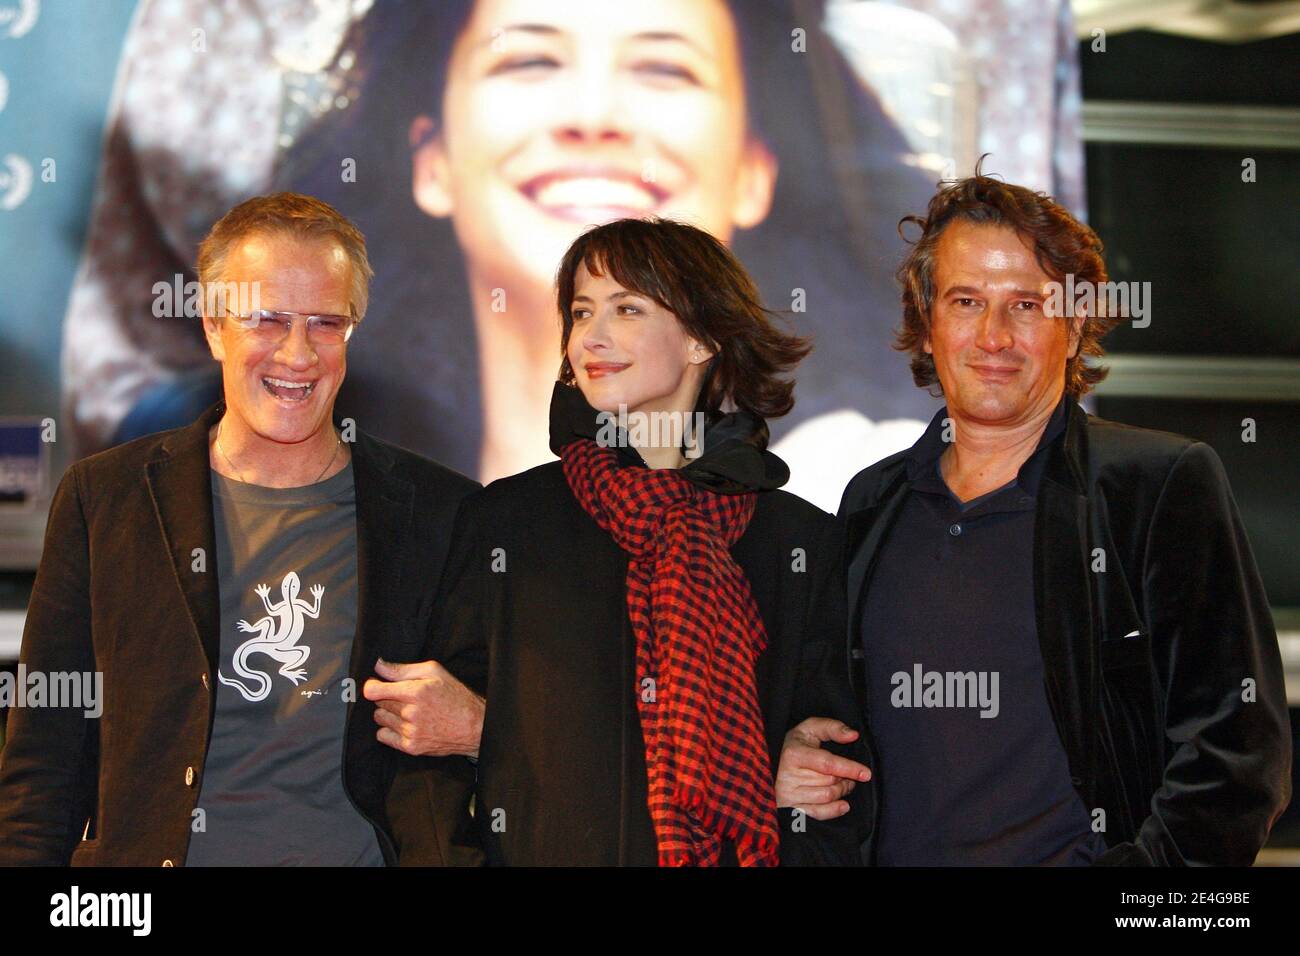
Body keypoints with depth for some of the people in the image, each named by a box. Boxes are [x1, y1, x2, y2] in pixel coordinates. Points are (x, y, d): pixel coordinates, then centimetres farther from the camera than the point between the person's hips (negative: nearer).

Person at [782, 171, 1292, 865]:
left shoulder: (1167, 484, 0)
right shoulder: (872, 503, 15)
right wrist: (798, 760, 7)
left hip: (1083, 852, -4)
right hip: (893, 855, 4)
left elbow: (1236, 743, -5)